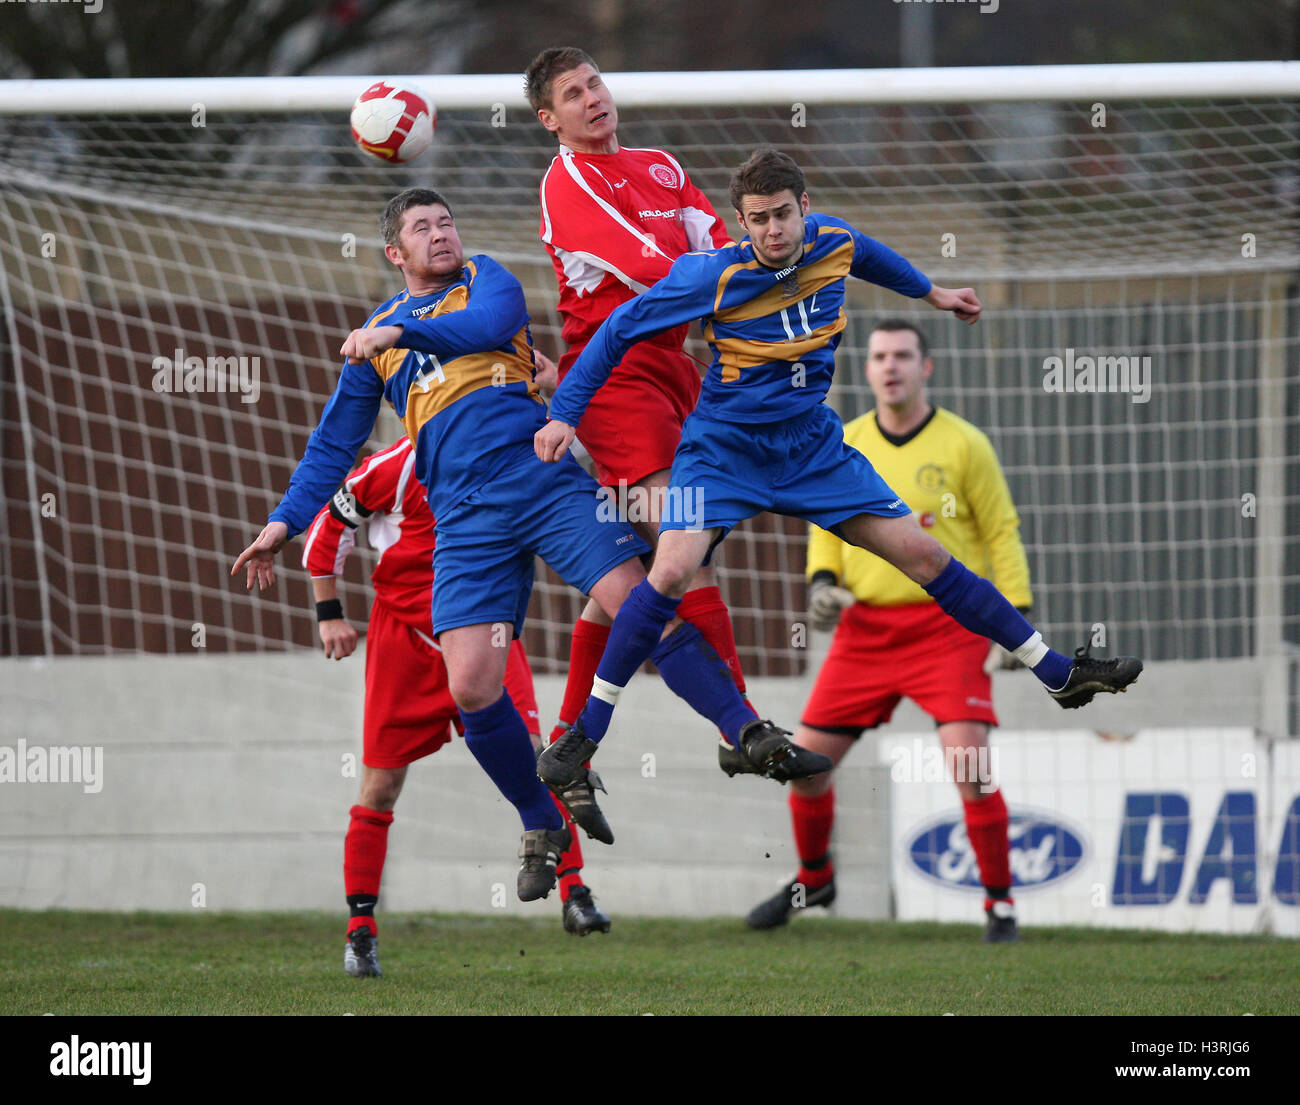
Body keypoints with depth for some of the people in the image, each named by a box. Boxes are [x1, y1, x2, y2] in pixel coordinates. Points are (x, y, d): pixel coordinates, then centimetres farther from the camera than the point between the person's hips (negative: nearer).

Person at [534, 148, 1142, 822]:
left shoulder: (833, 243, -7)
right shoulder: (714, 275, -20)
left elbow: (867, 256, 19)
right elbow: (621, 328, -10)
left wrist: (929, 293, 35)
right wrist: (564, 413, -14)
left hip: (811, 445, 4)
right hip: (724, 445, -4)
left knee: (922, 555, 1)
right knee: (672, 571, -26)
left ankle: (1060, 675, 9)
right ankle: (586, 731, -15)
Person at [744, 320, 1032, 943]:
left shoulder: (962, 445, -5)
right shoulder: (845, 446, 5)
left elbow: (1002, 533, -1)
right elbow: (826, 525, 17)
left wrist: (1016, 616, -9)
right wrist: (821, 581, -2)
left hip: (947, 623, -4)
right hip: (865, 627, 4)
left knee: (969, 762, -18)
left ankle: (1000, 902, -2)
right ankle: (813, 879, 30)